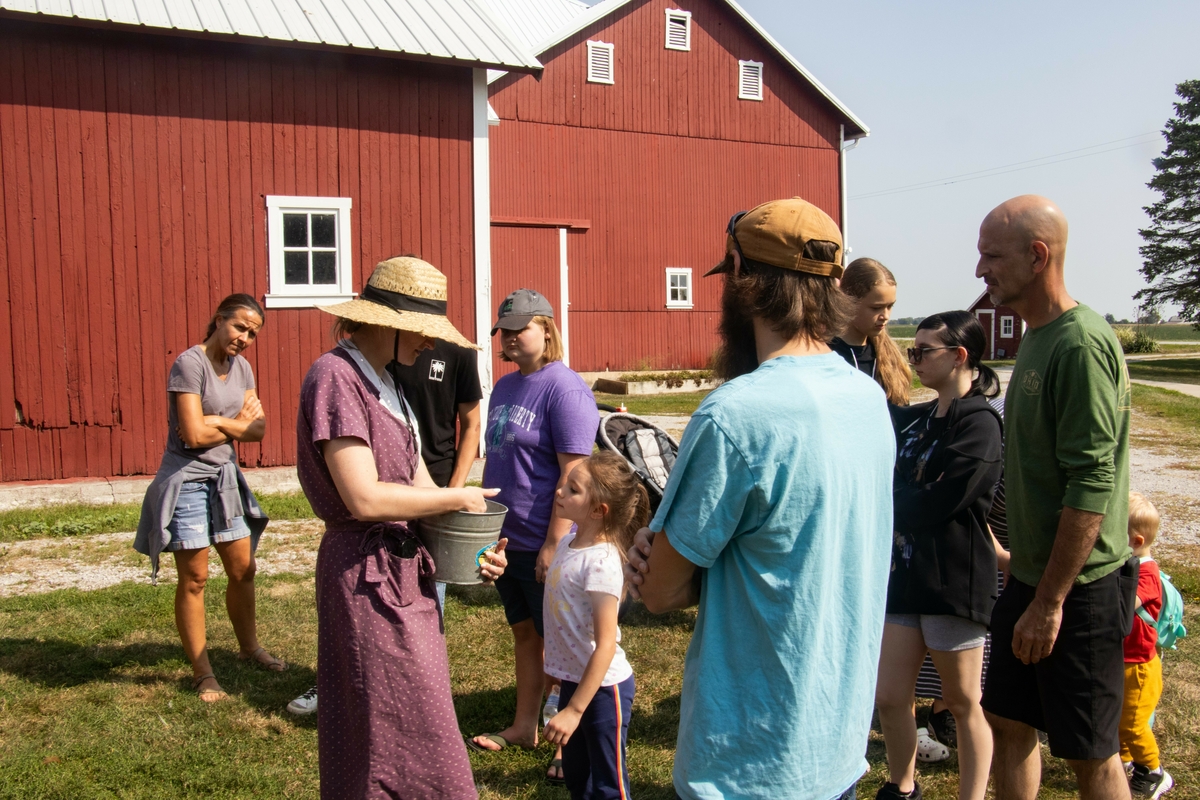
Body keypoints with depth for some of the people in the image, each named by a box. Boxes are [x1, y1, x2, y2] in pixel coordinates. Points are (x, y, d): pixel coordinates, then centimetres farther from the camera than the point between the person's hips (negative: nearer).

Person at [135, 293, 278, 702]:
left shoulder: (241, 367, 7)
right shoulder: (190, 363, -15)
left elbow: (257, 428, 0)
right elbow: (195, 435, -21)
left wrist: (215, 423, -16)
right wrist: (236, 425, -6)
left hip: (225, 480, 7)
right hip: (188, 480, -7)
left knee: (243, 570, 14)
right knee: (194, 579, 1)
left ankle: (249, 648, 33)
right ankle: (203, 674, 12)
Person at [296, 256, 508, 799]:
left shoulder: (385, 383, 11)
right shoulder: (336, 377, -17)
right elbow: (364, 498, -25)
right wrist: (458, 499, -13)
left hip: (405, 565, 9)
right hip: (368, 572, -9)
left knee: (417, 713, 19)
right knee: (395, 733, 2)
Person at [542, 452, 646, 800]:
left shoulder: (601, 563, -26)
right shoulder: (567, 543, 0)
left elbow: (606, 644, -26)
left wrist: (574, 710, -24)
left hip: (602, 687, -8)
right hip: (573, 679, 8)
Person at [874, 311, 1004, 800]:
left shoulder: (979, 425, -14)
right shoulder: (915, 419, 10)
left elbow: (930, 507, -21)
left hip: (954, 581, -7)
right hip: (904, 574, 7)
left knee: (963, 703, 10)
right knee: (889, 696, 13)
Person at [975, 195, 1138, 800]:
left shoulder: (1081, 343, -20)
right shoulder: (1036, 339, 9)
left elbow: (1091, 487, -24)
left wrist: (1050, 602, -22)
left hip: (1078, 587, -9)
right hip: (1031, 577, 9)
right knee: (1008, 723, 17)